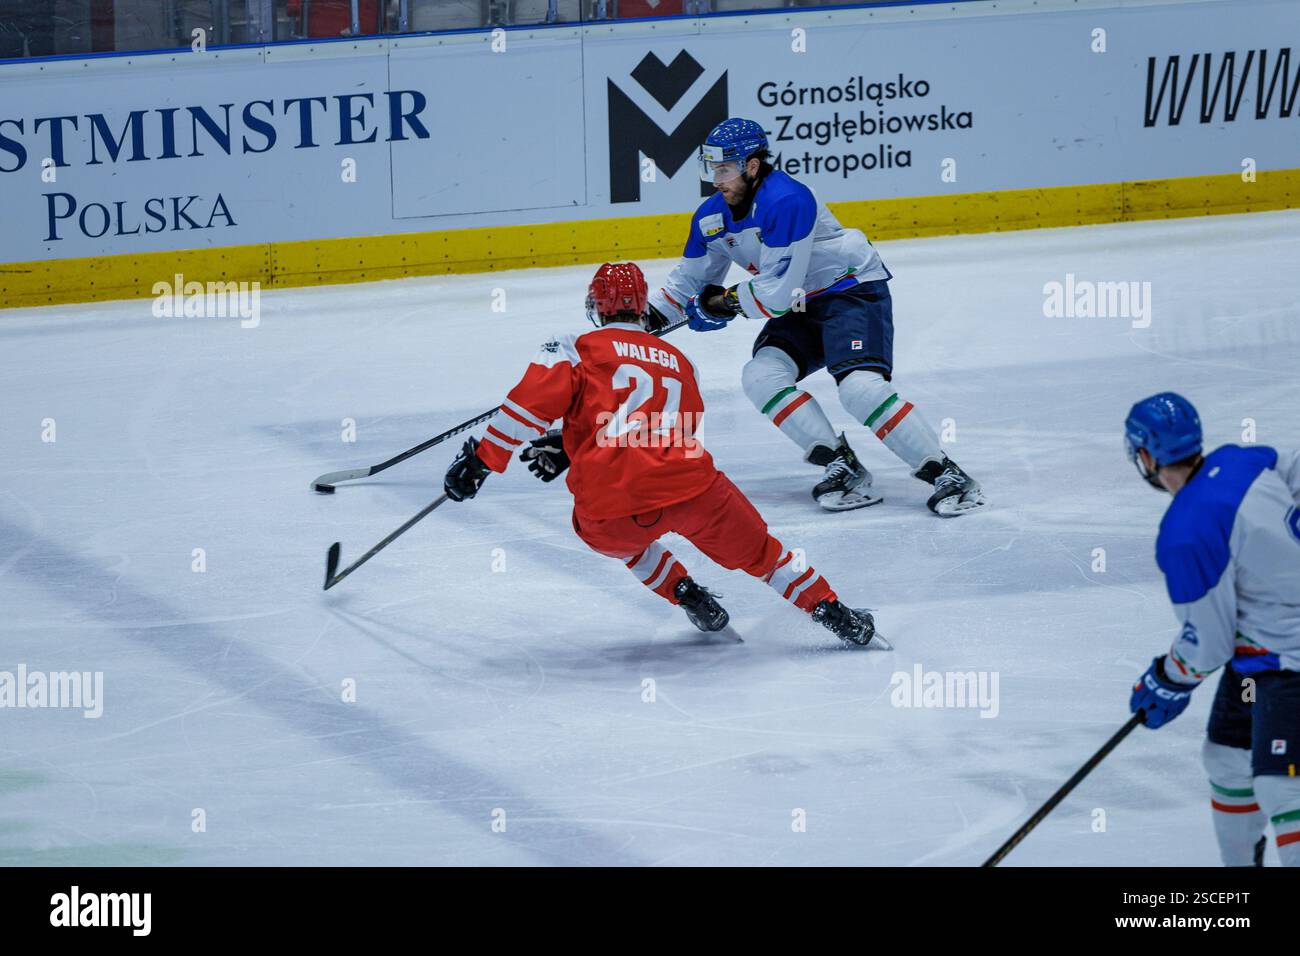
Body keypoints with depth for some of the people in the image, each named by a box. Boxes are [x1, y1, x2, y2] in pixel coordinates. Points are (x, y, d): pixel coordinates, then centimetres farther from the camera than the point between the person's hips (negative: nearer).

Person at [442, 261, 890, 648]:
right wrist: (570, 449, 39)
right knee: (756, 549, 23)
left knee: (608, 530, 35)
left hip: (610, 510, -2)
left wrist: (481, 460, 3)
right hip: (690, 486, 2)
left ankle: (686, 595, 25)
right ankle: (831, 612, 18)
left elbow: (533, 405, -2)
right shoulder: (679, 363, 29)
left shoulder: (576, 349, 14)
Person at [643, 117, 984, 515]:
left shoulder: (787, 201, -27)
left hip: (854, 290, -9)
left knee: (861, 386, -27)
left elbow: (778, 293, -28)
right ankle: (843, 468, -14)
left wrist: (723, 303, -14)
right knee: (761, 377, -15)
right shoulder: (712, 217, 1)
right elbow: (690, 279, 16)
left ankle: (949, 477, -21)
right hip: (801, 307, 9)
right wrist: (648, 317, 2)